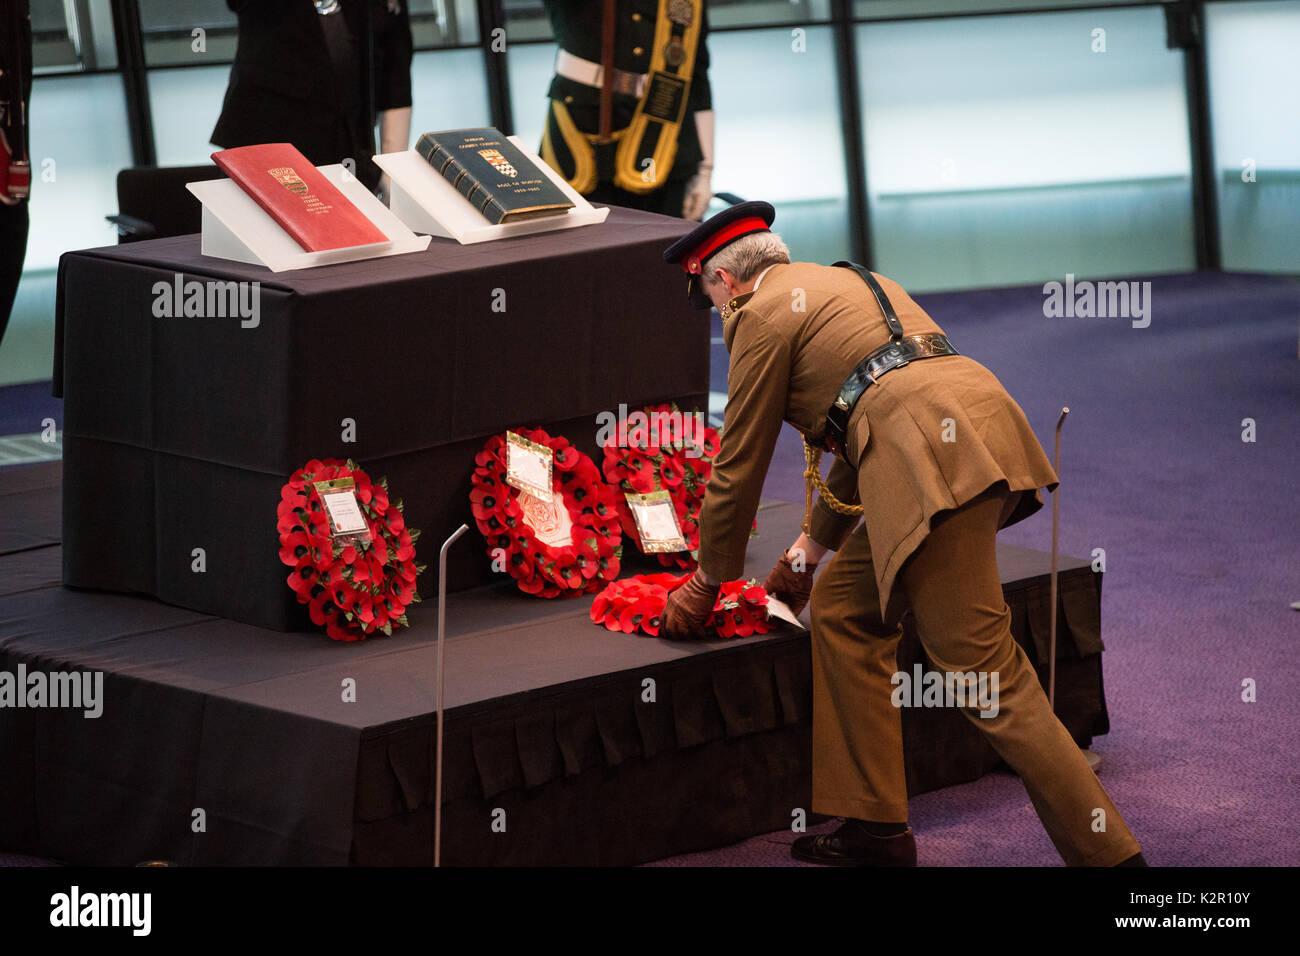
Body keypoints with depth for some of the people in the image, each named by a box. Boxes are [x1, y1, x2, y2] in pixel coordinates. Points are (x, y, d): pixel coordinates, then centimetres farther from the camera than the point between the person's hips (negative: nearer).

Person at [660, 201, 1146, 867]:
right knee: (842, 607, 20)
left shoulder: (763, 314, 7)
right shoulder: (846, 283, 33)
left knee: (982, 673, -10)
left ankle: (1108, 856, -14)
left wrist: (710, 579, 25)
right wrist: (807, 552, 46)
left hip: (937, 458, -9)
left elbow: (739, 467, 11)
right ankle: (875, 830, 20)